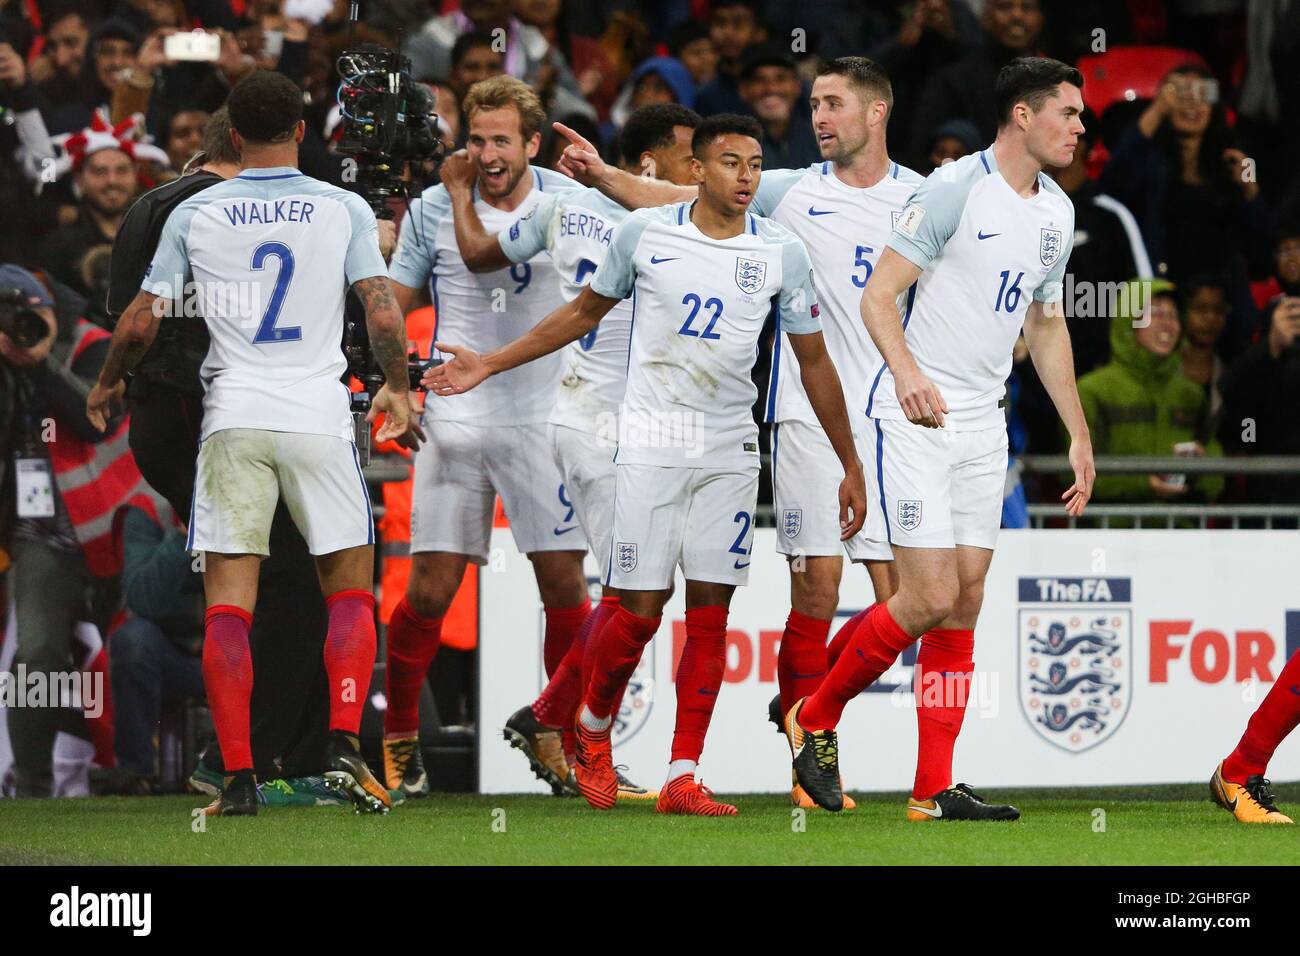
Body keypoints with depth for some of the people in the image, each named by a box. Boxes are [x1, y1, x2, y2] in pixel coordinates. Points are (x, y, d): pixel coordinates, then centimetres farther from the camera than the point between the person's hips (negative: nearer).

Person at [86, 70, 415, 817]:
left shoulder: (195, 215, 4)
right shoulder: (344, 210, 2)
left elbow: (142, 322, 5)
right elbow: (383, 315, -4)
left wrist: (108, 384, 24)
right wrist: (397, 390, 13)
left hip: (233, 419, 0)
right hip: (319, 416, 0)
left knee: (229, 602, 1)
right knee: (350, 589, 11)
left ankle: (239, 777, -5)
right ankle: (345, 747, -6)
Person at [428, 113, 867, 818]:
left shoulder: (781, 253, 1)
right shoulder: (644, 233, -1)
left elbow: (815, 363, 8)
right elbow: (585, 312, 14)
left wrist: (851, 466, 9)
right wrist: (491, 364, 16)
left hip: (729, 451, 2)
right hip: (651, 442, -2)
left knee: (710, 609, -3)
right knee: (641, 609, -6)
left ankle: (682, 778, 1)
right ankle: (593, 725, 22)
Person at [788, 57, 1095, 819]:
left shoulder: (1057, 211, 12)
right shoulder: (956, 189, -12)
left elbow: (1047, 327, 23)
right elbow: (879, 295, -13)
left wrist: (1080, 437, 20)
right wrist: (907, 373, -31)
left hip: (985, 425, 7)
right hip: (916, 416, -7)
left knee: (966, 601, 3)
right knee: (931, 598, -13)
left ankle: (935, 790, 6)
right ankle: (816, 718, 9)